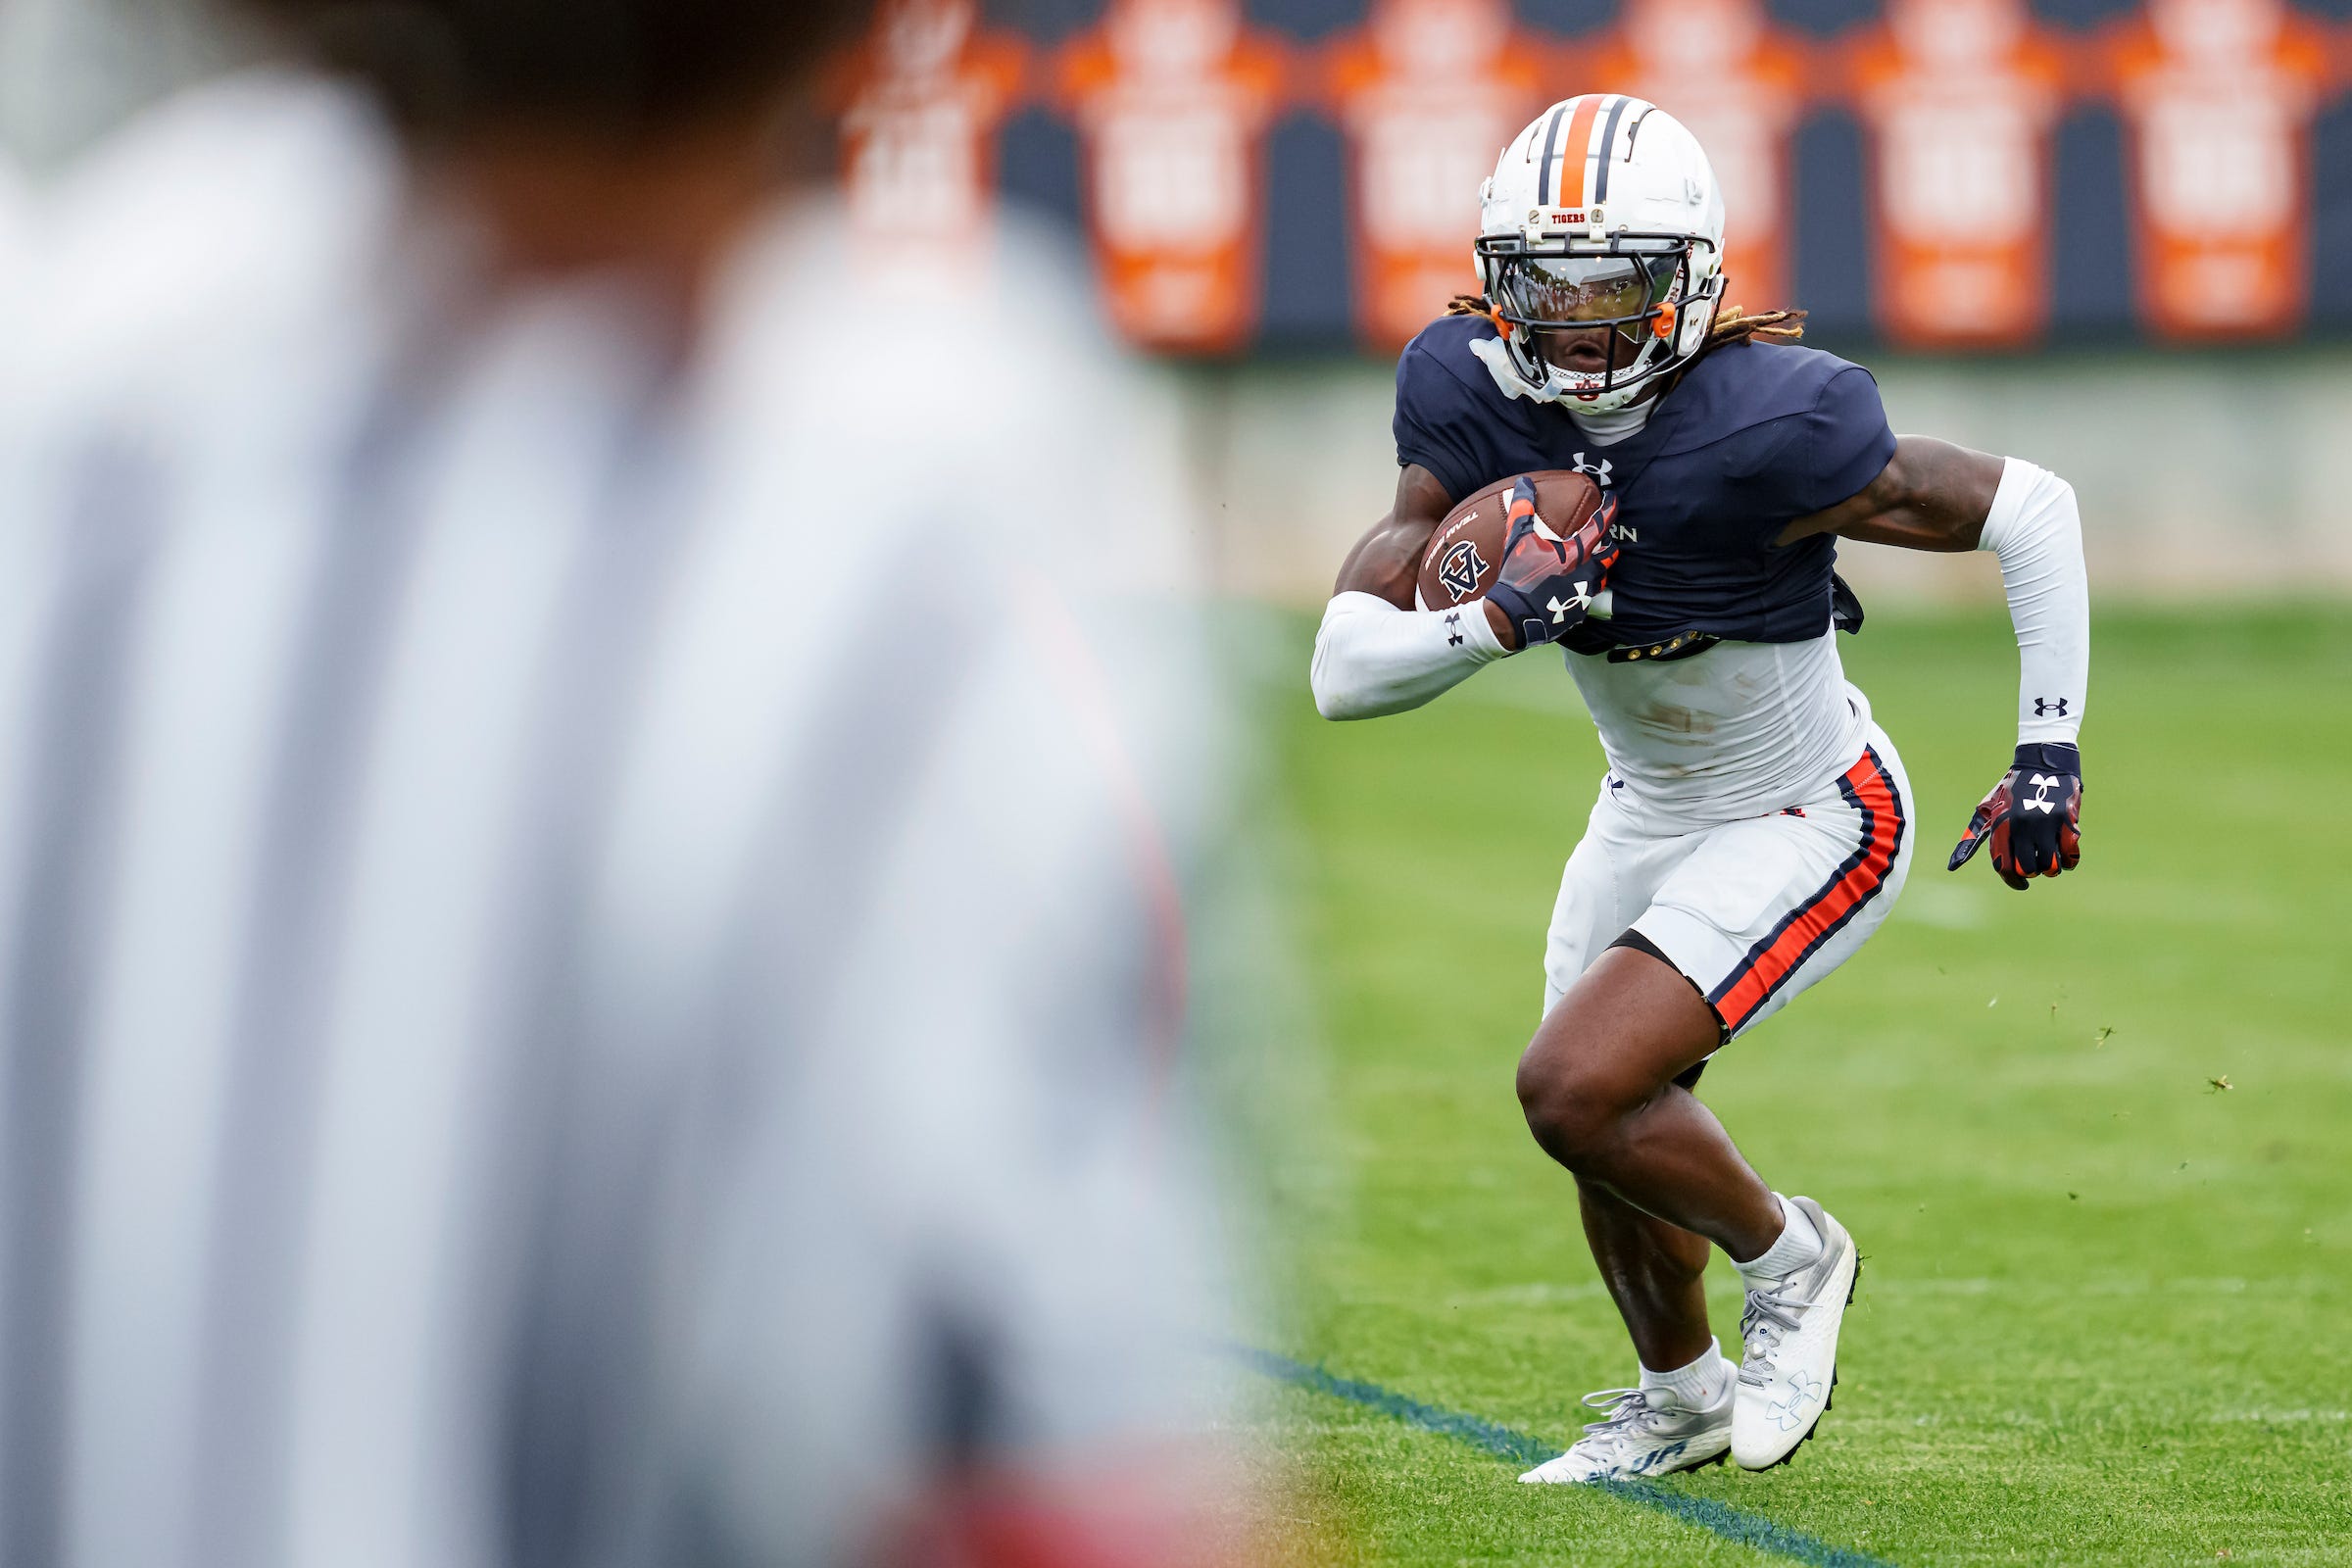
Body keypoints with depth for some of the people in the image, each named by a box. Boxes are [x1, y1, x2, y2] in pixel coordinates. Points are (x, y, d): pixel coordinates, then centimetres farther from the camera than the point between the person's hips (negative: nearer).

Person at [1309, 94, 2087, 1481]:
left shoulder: (1758, 430, -32)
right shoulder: (1470, 399, -16)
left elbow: (2029, 510, -21)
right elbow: (1346, 671, -17)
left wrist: (2049, 754, -16)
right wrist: (1500, 618, -36)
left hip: (1807, 820, -7)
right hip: (1649, 811, 7)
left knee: (1579, 1092, -19)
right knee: (1614, 1122, 21)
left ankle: (1787, 1257, 10)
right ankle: (1679, 1397, 49)